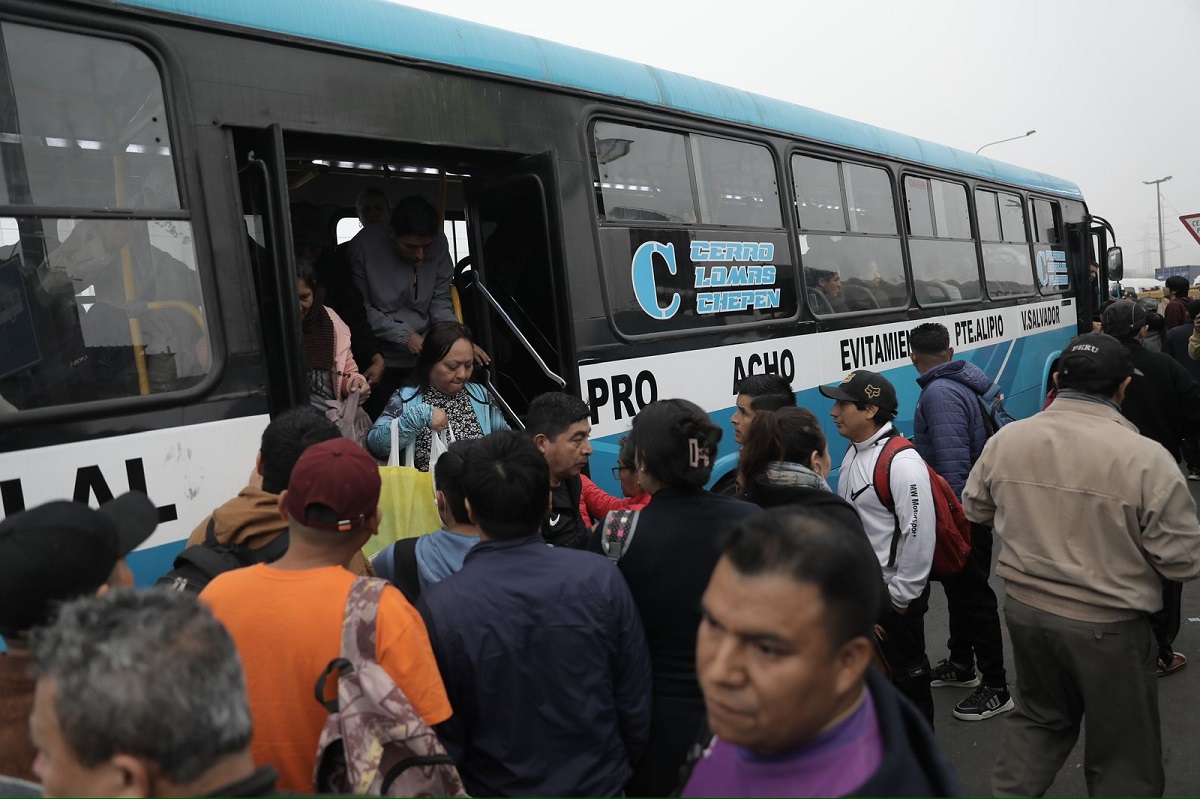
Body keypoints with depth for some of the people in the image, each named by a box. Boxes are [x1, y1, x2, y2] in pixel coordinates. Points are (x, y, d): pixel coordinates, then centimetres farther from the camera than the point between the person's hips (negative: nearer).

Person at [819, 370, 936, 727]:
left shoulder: (902, 463, -24)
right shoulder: (854, 452, 6)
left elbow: (919, 534, -24)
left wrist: (902, 596, -18)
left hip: (893, 594, -9)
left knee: (906, 671, 8)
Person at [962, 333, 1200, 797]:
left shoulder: (1006, 439, -10)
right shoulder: (1146, 458, -23)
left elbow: (974, 508, 7)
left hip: (1025, 608, 4)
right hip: (1108, 625, -4)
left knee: (1039, 719, 27)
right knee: (1123, 753, 17)